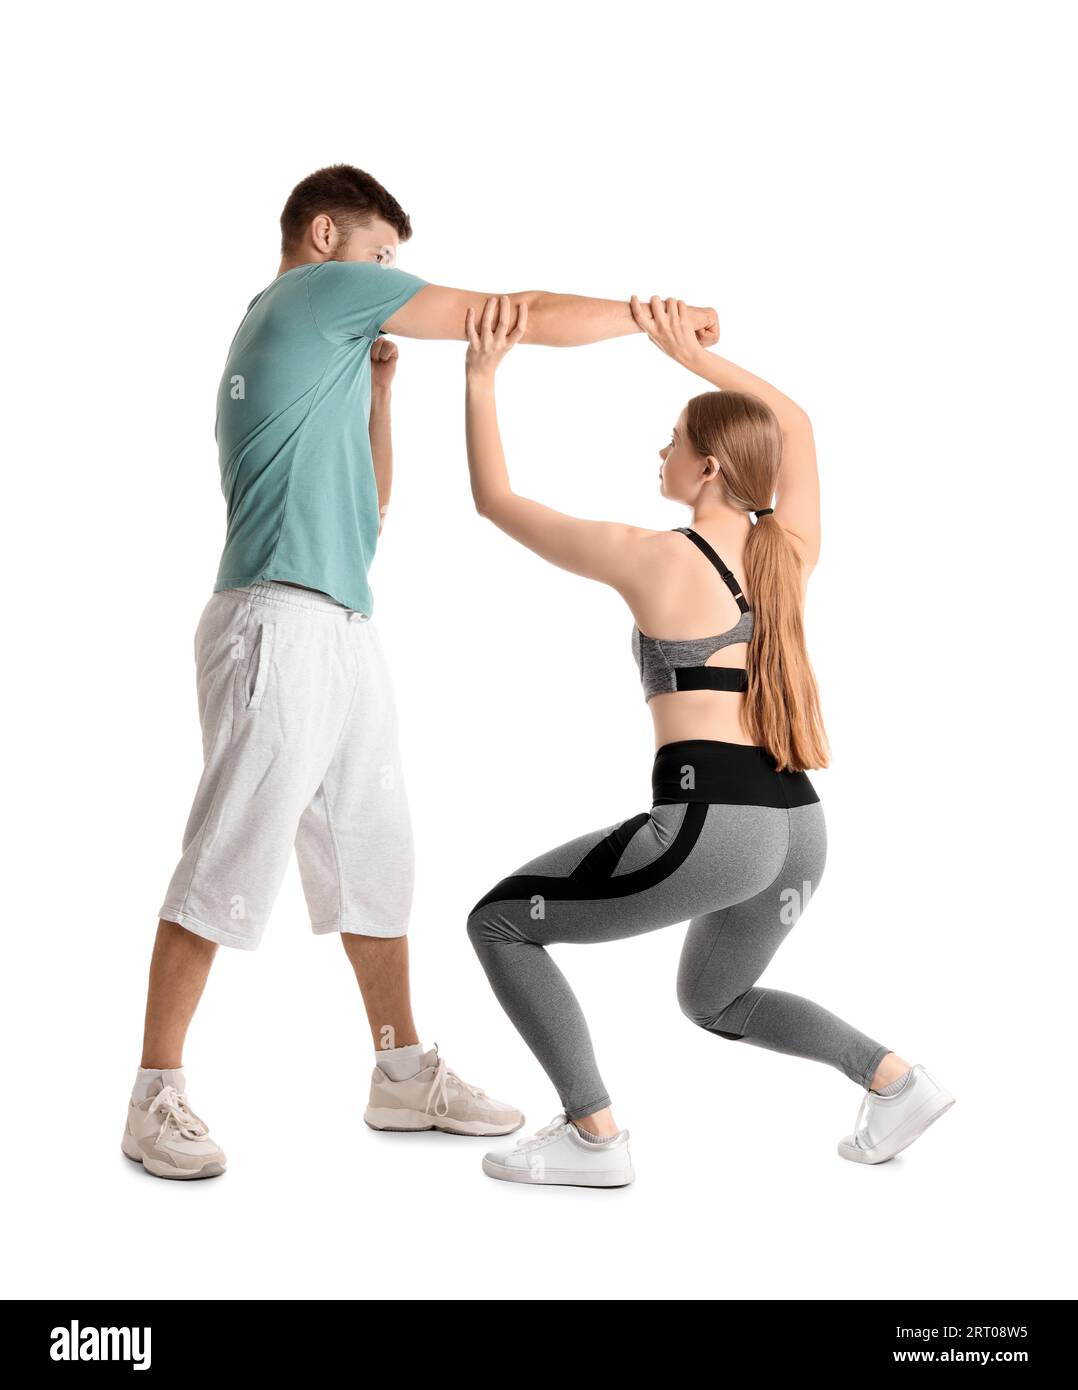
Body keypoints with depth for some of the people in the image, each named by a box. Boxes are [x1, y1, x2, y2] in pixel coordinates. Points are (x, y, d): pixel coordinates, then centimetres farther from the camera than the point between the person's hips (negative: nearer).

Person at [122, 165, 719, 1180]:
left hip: (344, 634, 10)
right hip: (280, 626, -10)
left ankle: (405, 1076, 21)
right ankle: (155, 1099, 3)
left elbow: (365, 507, 29)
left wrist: (376, 388, 21)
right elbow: (524, 315, 0)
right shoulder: (329, 287, 0)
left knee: (372, 860, 12)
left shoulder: (293, 342, 25)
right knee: (227, 866, -6)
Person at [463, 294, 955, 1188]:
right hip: (800, 825, 8)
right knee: (714, 1000, 33)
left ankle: (593, 1137, 4)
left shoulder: (653, 559, -5)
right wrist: (693, 354, 25)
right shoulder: (792, 551, 10)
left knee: (498, 922, 8)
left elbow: (496, 501, 5)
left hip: (708, 822, -8)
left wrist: (482, 377, 11)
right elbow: (794, 422, 29)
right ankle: (897, 1081, 19)